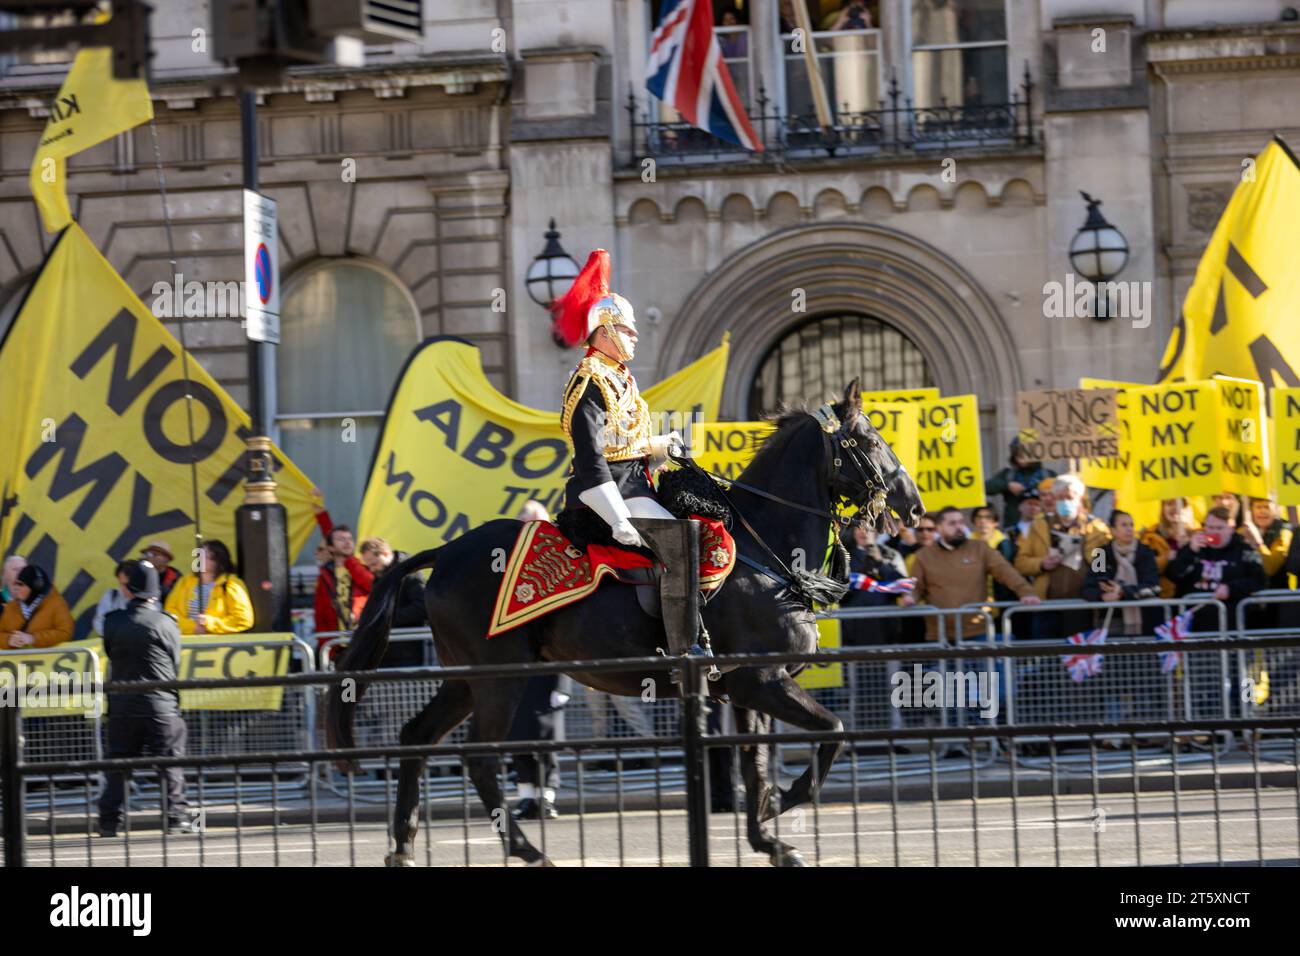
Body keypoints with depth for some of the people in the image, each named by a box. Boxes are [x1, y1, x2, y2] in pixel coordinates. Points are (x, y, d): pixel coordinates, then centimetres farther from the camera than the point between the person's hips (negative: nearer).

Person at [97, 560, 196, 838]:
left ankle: (109, 821, 6)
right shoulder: (166, 624, -6)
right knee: (169, 761, 5)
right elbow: (176, 665, 2)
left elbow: (111, 658, 9)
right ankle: (176, 817, 3)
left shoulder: (112, 622, -2)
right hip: (162, 704, -2)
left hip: (123, 703, 2)